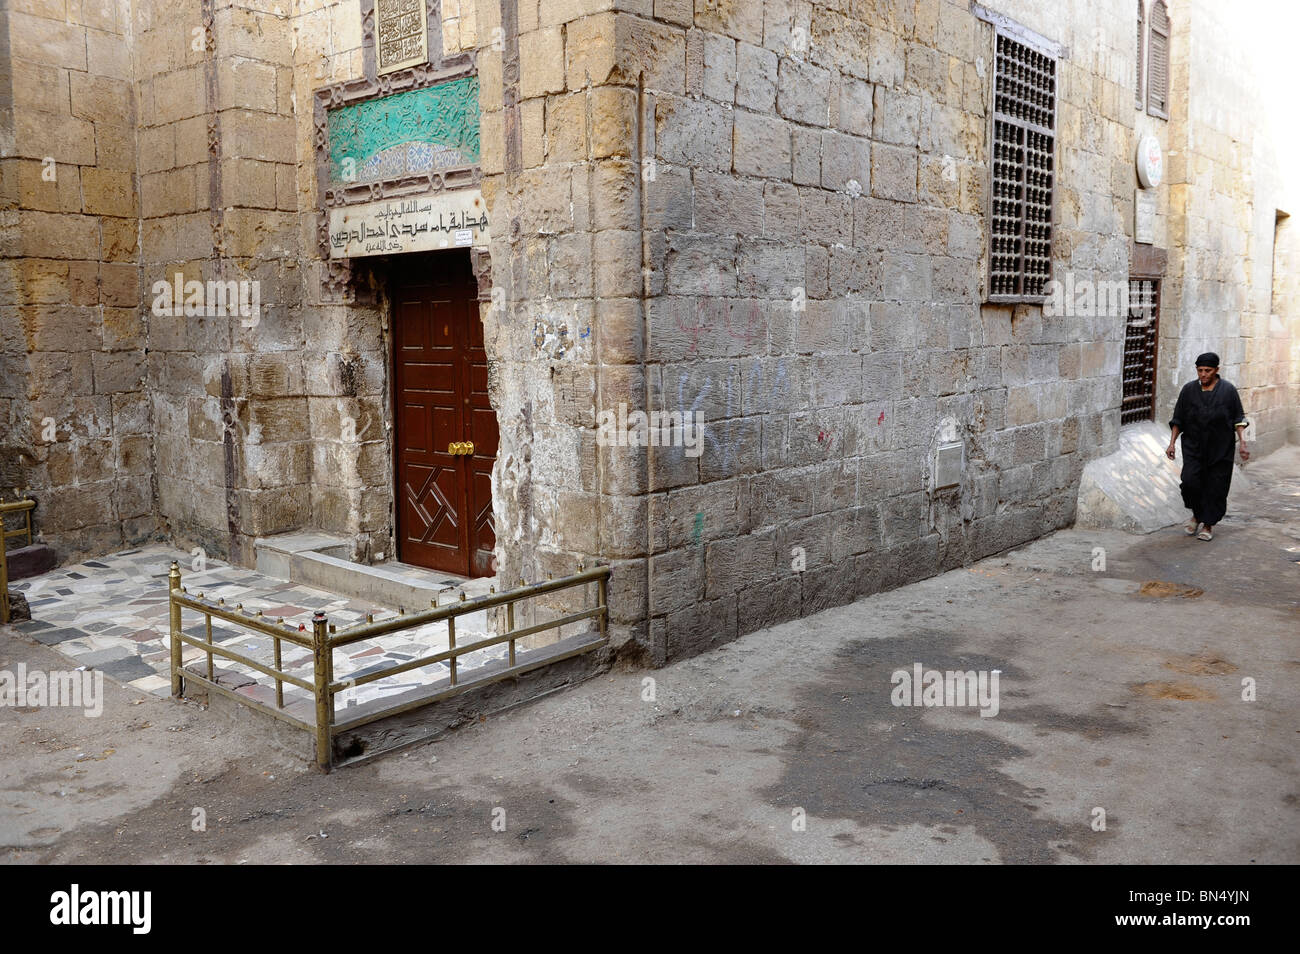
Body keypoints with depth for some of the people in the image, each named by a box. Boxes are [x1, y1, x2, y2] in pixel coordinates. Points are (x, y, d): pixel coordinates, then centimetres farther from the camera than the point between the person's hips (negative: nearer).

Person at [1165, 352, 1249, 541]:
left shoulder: (1228, 390, -1)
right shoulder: (1188, 390, 3)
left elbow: (1239, 419, 2)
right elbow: (1177, 420, 8)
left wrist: (1243, 443, -7)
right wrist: (1172, 443, 1)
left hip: (1220, 449, -1)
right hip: (1193, 448, 1)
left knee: (1215, 488, 0)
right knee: (1190, 481, -14)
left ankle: (1208, 525, 17)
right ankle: (1197, 515, 13)